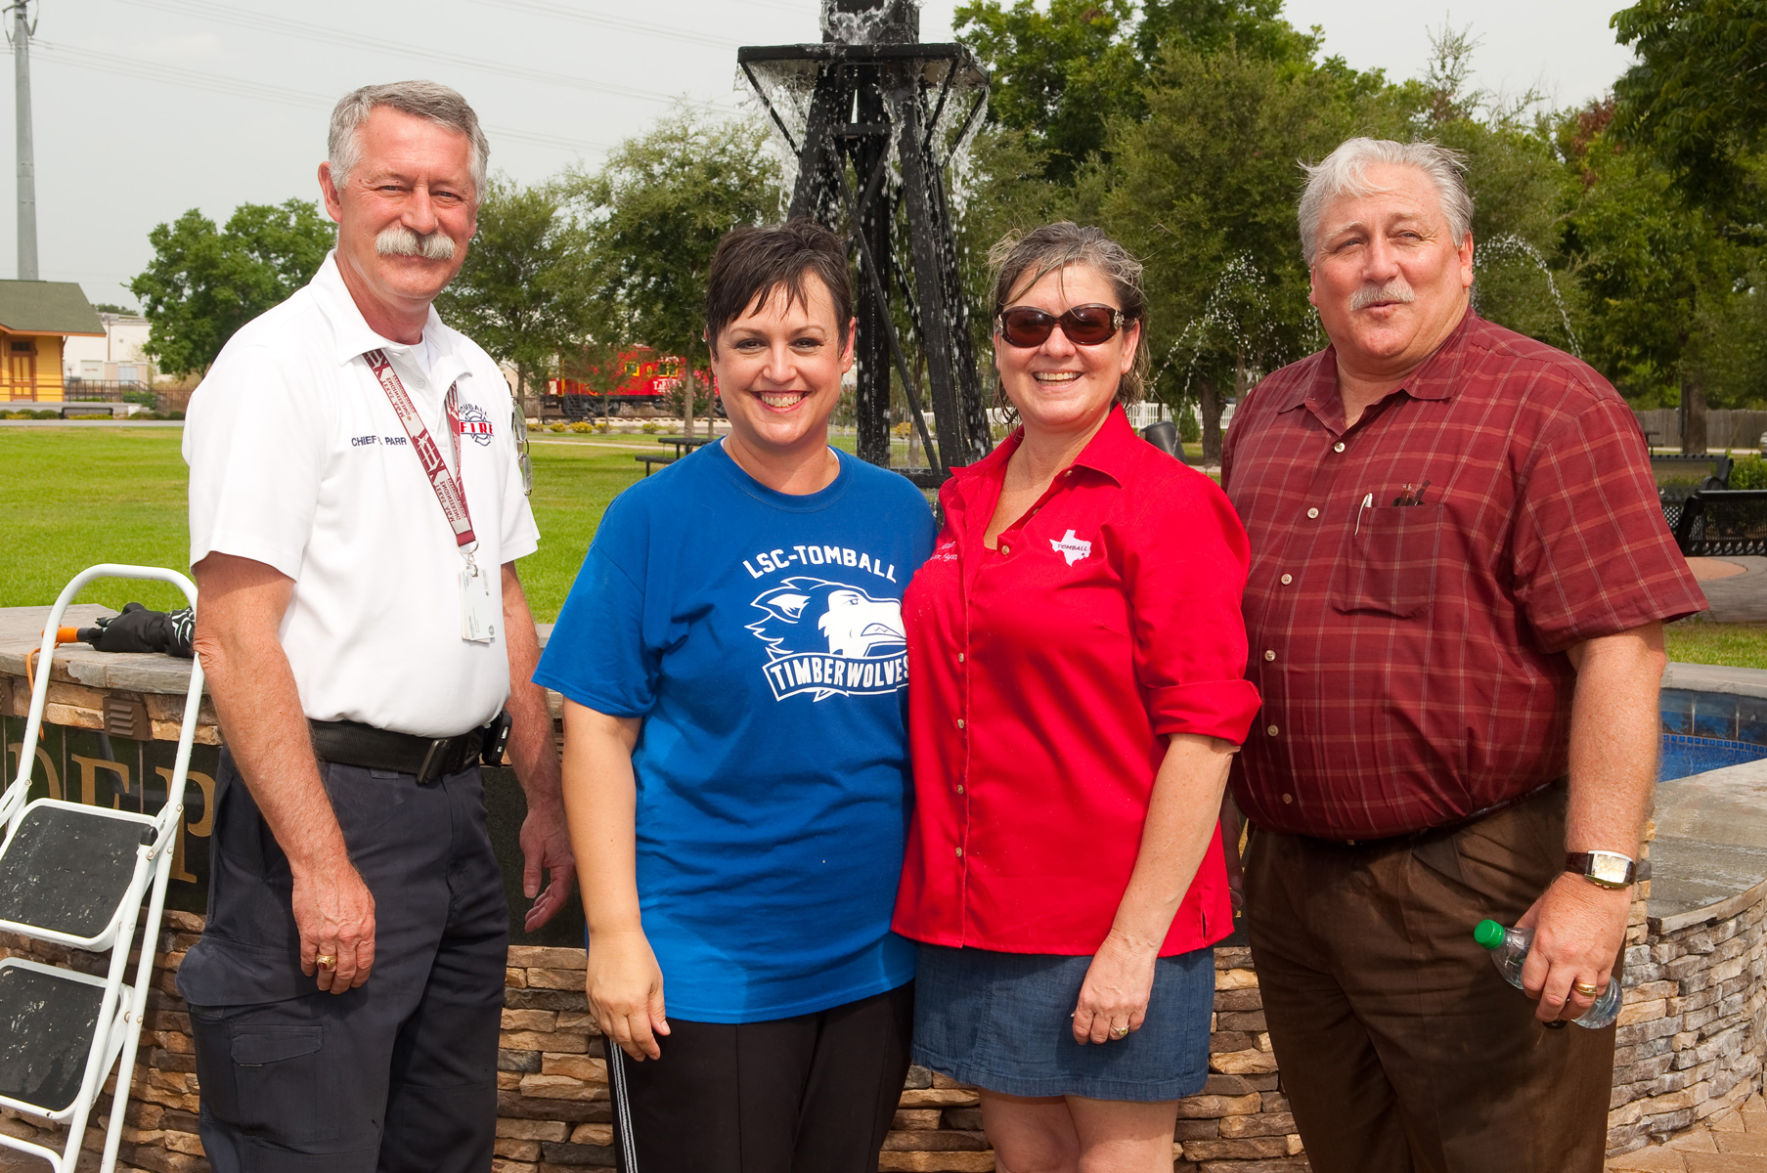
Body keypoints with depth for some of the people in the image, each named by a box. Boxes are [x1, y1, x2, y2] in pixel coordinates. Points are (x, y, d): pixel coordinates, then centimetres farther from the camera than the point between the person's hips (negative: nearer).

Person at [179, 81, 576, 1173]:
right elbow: (235, 637, -18)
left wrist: (545, 797, 15)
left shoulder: (474, 377, 13)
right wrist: (321, 864, -22)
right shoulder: (278, 365, -11)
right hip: (326, 802, -8)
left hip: (456, 806, 8)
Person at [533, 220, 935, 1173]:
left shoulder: (902, 515, 4)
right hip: (701, 970, -4)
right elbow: (598, 731, -8)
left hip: (873, 957, 4)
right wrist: (614, 933, -13)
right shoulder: (656, 519, -7)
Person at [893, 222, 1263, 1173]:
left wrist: (1135, 940, -18)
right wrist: (937, 898, 12)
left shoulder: (1168, 504, -10)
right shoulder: (965, 501, 9)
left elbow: (1204, 732, -15)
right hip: (973, 914, 6)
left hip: (1111, 925, -6)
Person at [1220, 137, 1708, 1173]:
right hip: (1289, 882, 6)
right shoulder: (1267, 417, 12)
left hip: (1473, 893, -6)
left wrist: (1599, 877, -22)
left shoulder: (1549, 407, -9)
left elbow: (1620, 652, -16)